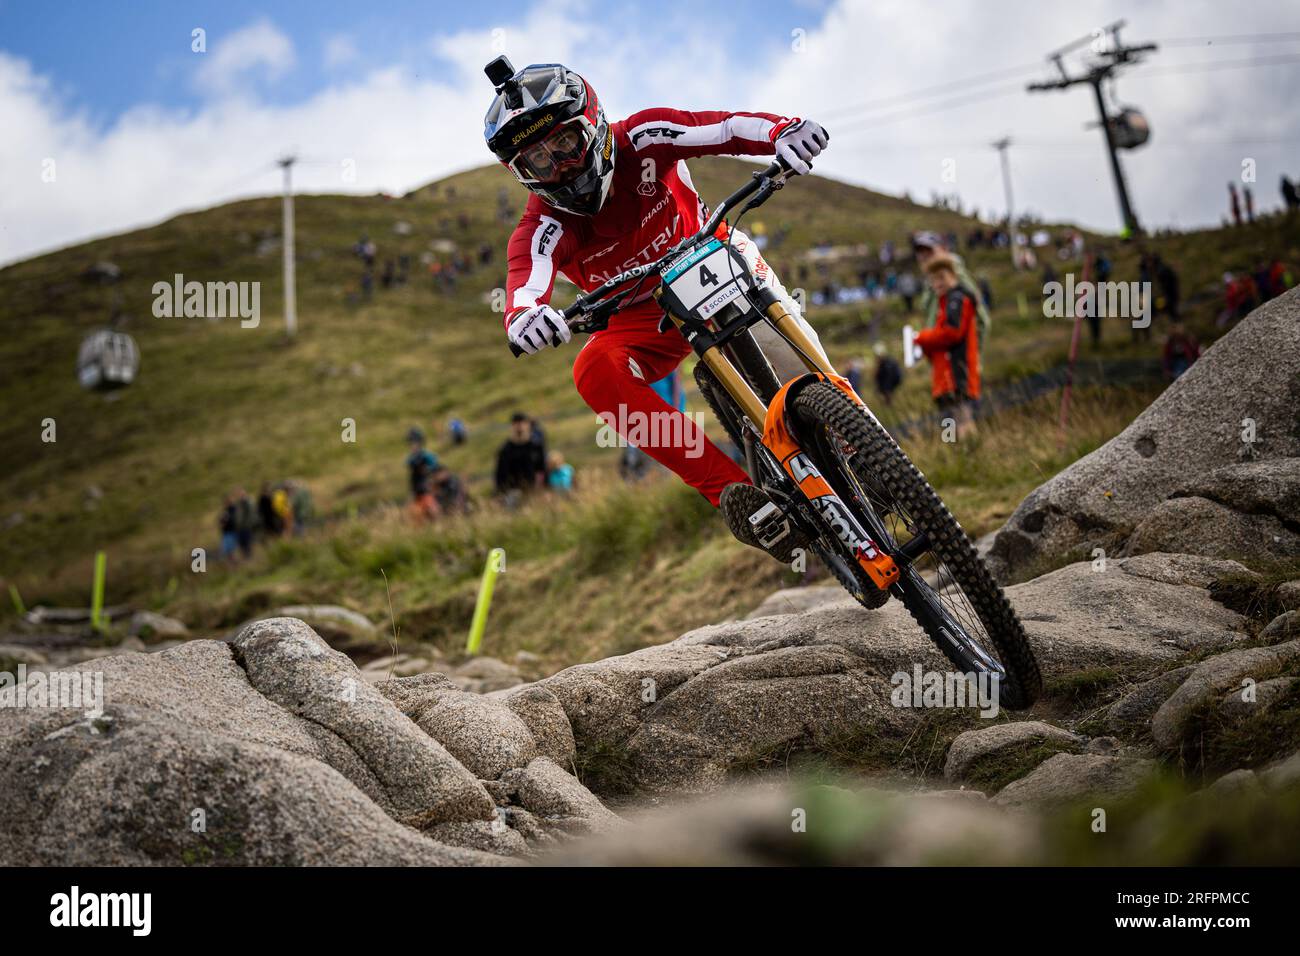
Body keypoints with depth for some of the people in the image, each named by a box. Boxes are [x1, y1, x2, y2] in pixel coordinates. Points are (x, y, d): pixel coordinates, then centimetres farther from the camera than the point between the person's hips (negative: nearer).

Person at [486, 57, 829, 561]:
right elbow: (527, 279, -42)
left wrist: (783, 130, -54)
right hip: (644, 318, 0)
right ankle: (730, 490, -37)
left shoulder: (640, 141, -20)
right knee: (594, 371, -33)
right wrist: (525, 316, -68)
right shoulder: (543, 229, -22)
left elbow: (725, 128, -32)